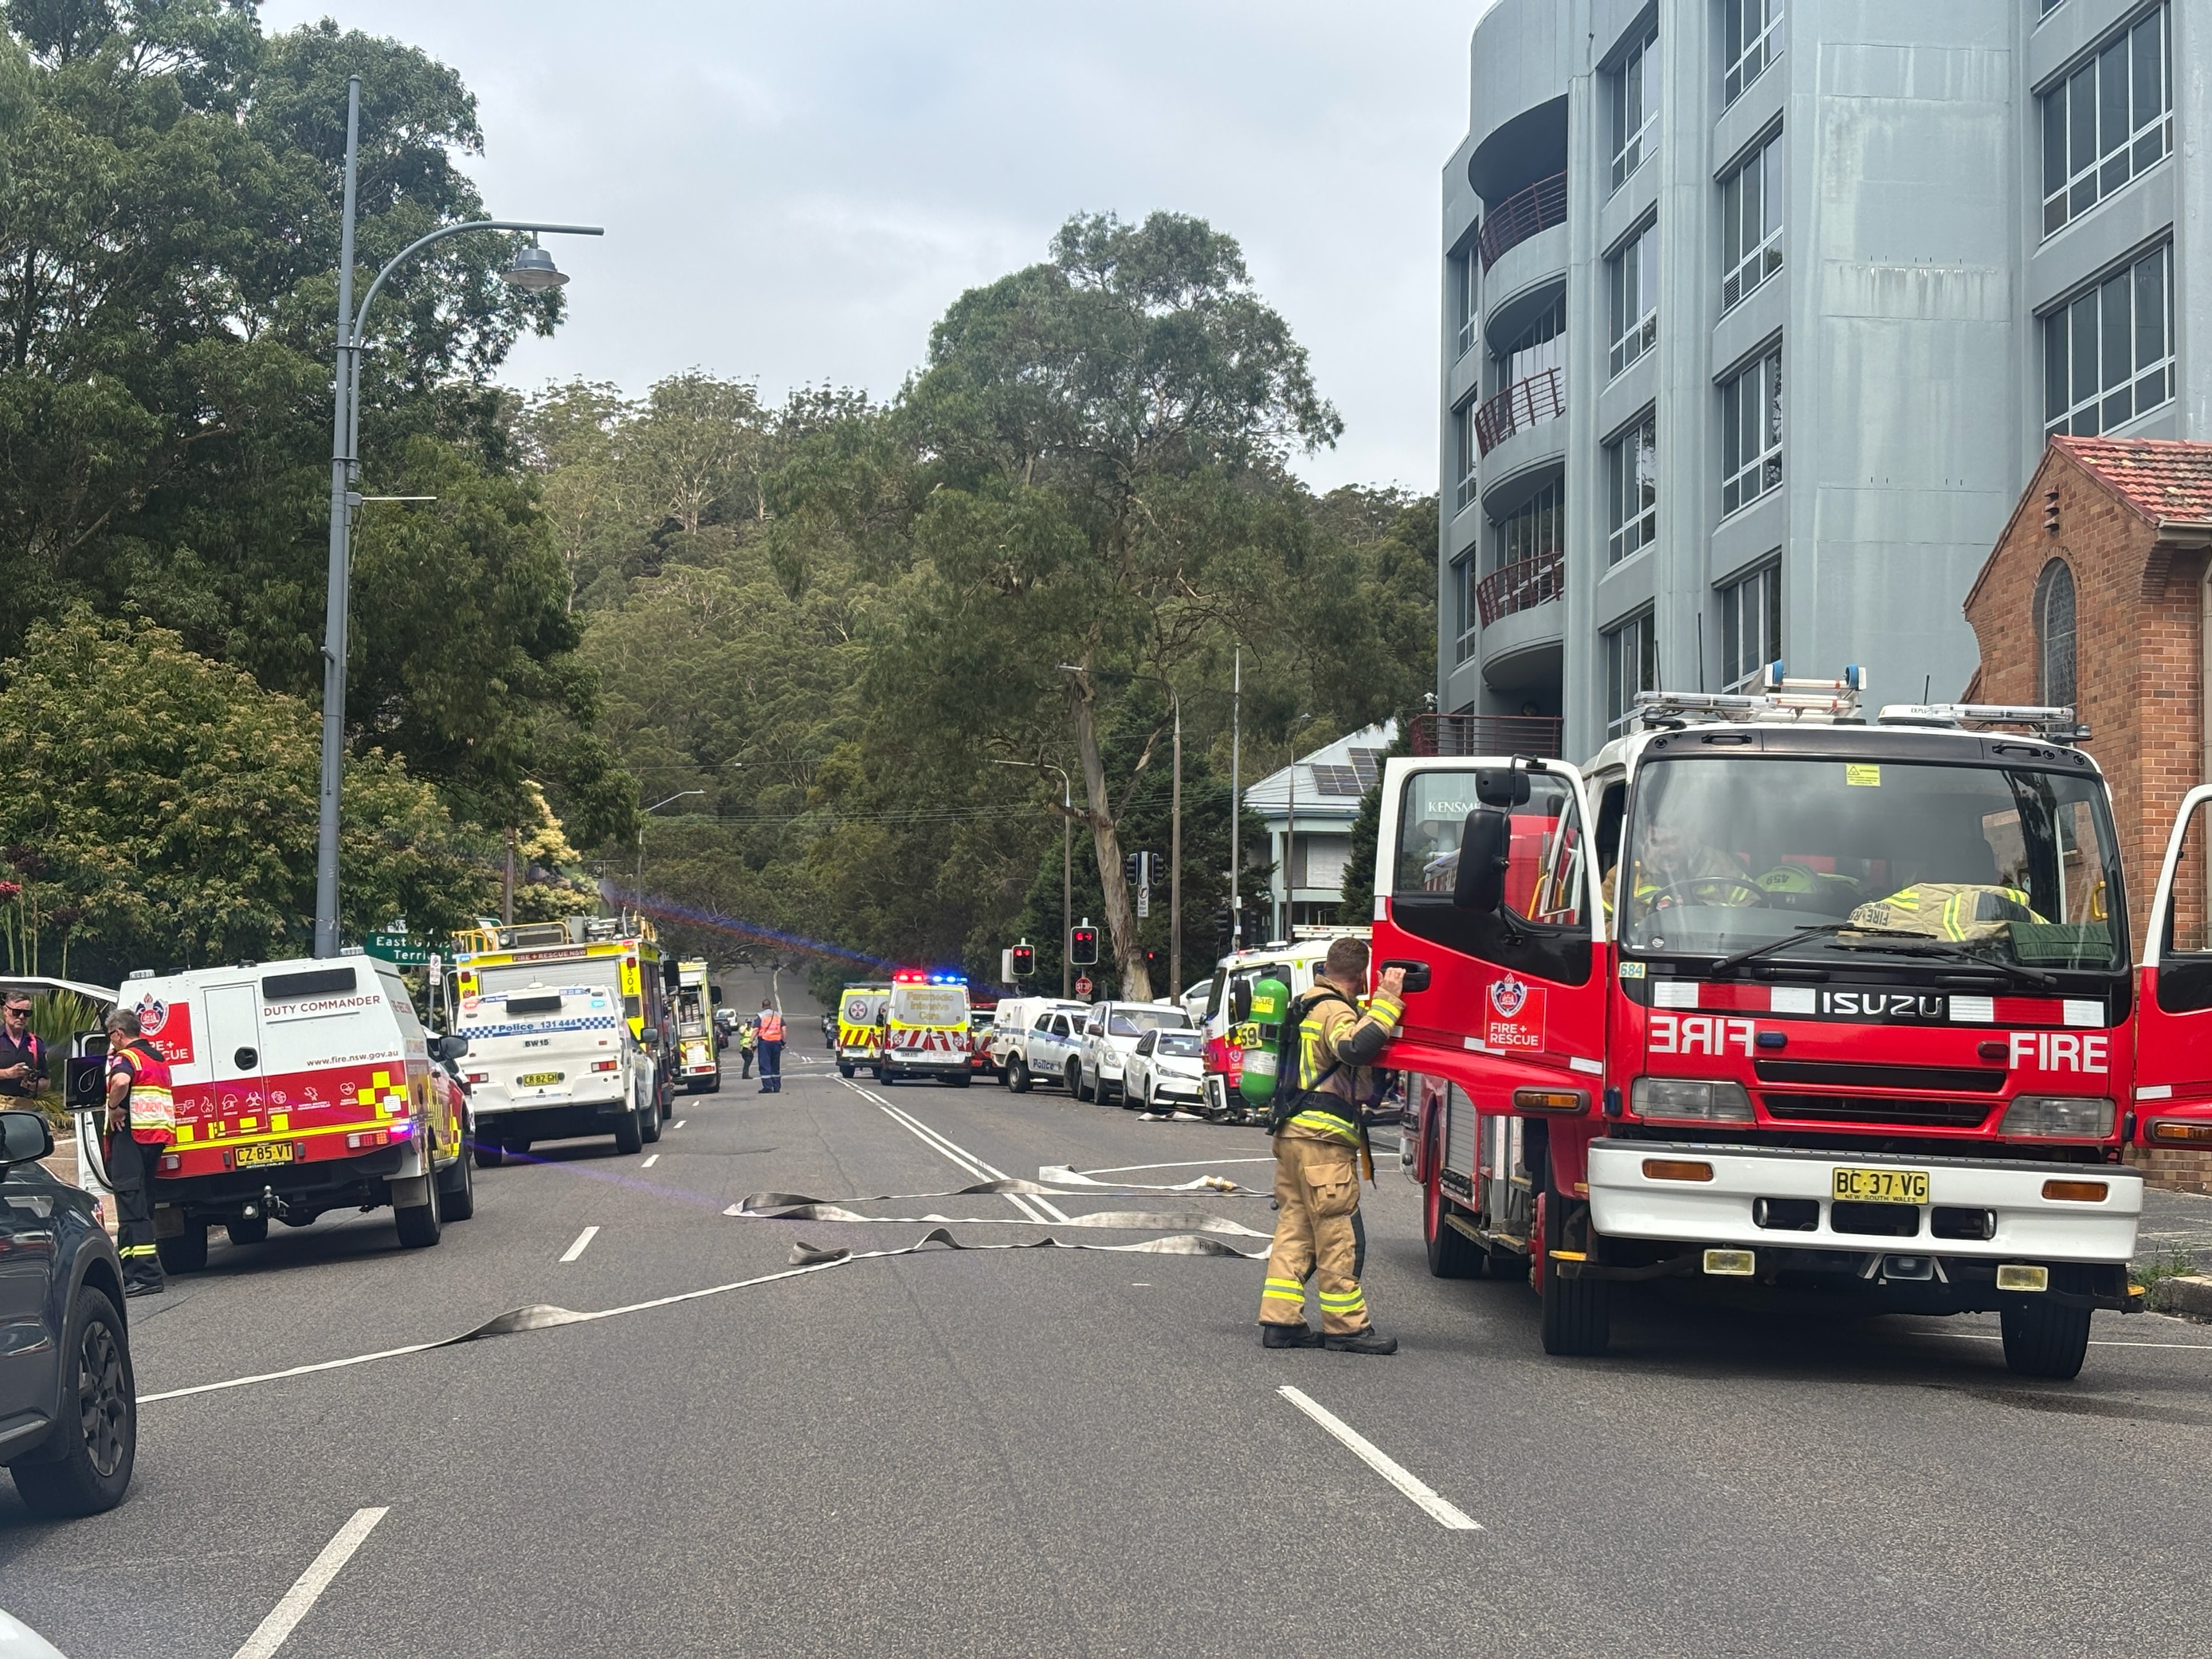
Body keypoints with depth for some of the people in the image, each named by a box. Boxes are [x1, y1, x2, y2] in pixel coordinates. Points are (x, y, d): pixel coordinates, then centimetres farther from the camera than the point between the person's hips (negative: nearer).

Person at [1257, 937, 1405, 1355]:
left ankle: (1280, 1320, 8)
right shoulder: (1334, 1011, -12)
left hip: (1291, 1133, 10)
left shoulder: (1307, 1006, 19)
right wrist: (1386, 1000, -27)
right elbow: (1357, 1046, -33)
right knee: (1337, 1235, -4)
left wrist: (1382, 1002, 28)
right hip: (1324, 1139, -10)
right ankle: (1347, 1325, 0)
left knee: (1295, 1228, 10)